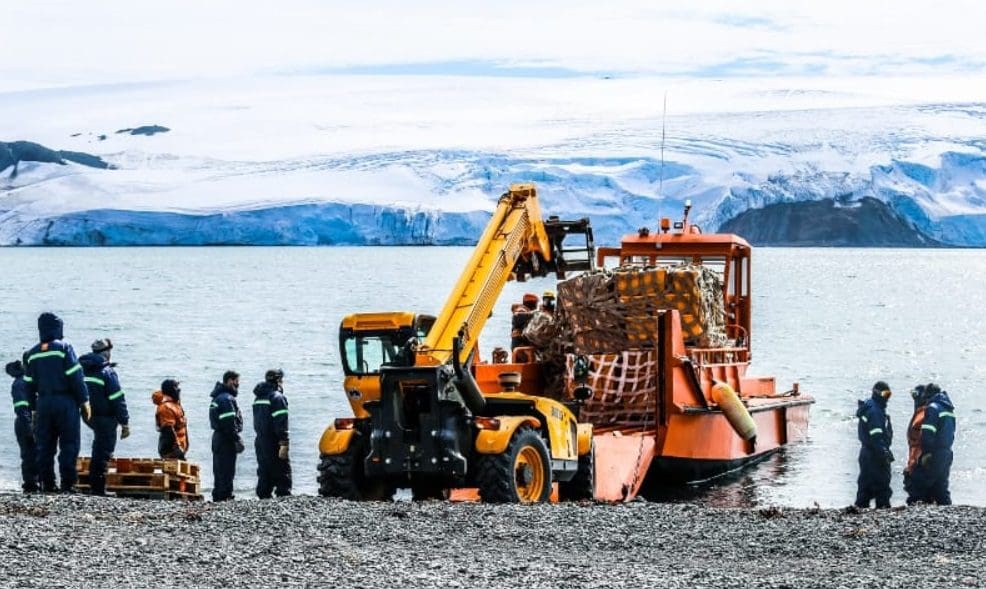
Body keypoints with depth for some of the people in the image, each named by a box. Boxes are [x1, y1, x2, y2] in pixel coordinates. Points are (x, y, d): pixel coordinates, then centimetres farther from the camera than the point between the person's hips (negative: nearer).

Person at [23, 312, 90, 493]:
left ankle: (47, 484, 8)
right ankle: (68, 484, -6)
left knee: (45, 446, 9)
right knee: (69, 445, -1)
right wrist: (84, 401, -5)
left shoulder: (32, 353, 9)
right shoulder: (63, 347, -7)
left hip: (43, 403, 5)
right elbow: (76, 377, -11)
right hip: (65, 402, -4)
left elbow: (29, 385, 11)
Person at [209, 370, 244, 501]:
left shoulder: (218, 397, 16)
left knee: (219, 470, 15)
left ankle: (218, 496, 21)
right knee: (226, 471, -7)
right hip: (226, 439, -10)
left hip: (218, 437, 10)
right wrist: (237, 440, -19)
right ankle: (224, 495, -6)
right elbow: (229, 423, -22)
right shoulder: (227, 398, -16)